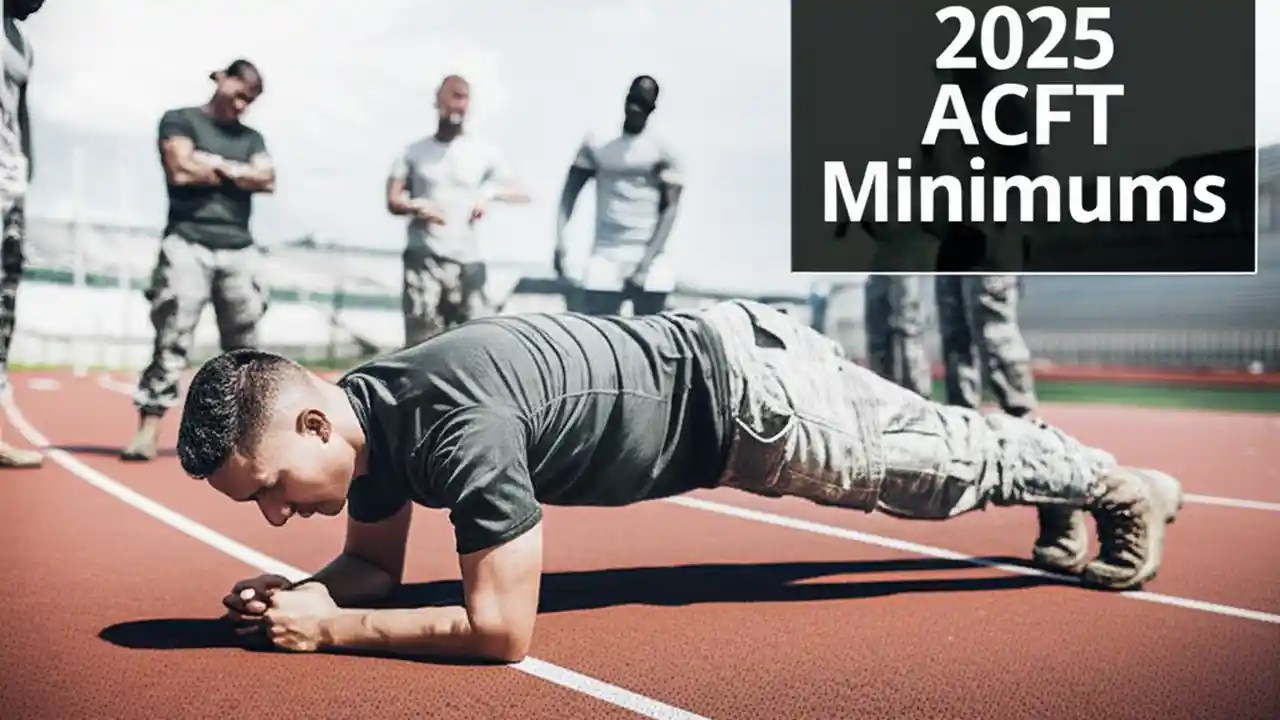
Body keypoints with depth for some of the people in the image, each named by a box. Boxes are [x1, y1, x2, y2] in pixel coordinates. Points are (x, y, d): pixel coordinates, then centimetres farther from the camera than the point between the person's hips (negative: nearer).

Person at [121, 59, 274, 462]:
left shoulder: (251, 138, 21)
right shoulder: (179, 120, 8)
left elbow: (267, 181, 4)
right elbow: (181, 170, -9)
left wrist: (218, 166, -2)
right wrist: (240, 172, 3)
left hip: (240, 250, 4)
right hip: (188, 243, -4)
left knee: (244, 346, 5)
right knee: (172, 338, -11)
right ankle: (148, 428, -13)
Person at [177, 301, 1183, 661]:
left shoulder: (455, 424, -37)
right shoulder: (370, 412, -9)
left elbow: (501, 628, -33)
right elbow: (376, 566, 7)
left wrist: (330, 628, -27)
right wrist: (296, 593, -12)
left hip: (744, 389, -7)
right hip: (697, 352, 7)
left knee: (945, 463, 14)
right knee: (925, 448, 27)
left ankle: (1125, 486, 40)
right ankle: (1072, 488, 51)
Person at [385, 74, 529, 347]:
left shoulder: (484, 152, 9)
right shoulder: (414, 152, 9)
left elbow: (521, 193, 8)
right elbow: (393, 200, 4)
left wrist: (490, 192, -11)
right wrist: (415, 207, -17)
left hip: (467, 261, 0)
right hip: (423, 259, 0)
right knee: (421, 343, -5)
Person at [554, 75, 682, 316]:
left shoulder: (662, 152, 1)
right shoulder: (597, 144, 8)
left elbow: (670, 209, -4)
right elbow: (570, 192, 10)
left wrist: (646, 262, -12)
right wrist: (560, 239, -4)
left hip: (648, 260, -1)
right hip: (605, 256, 1)